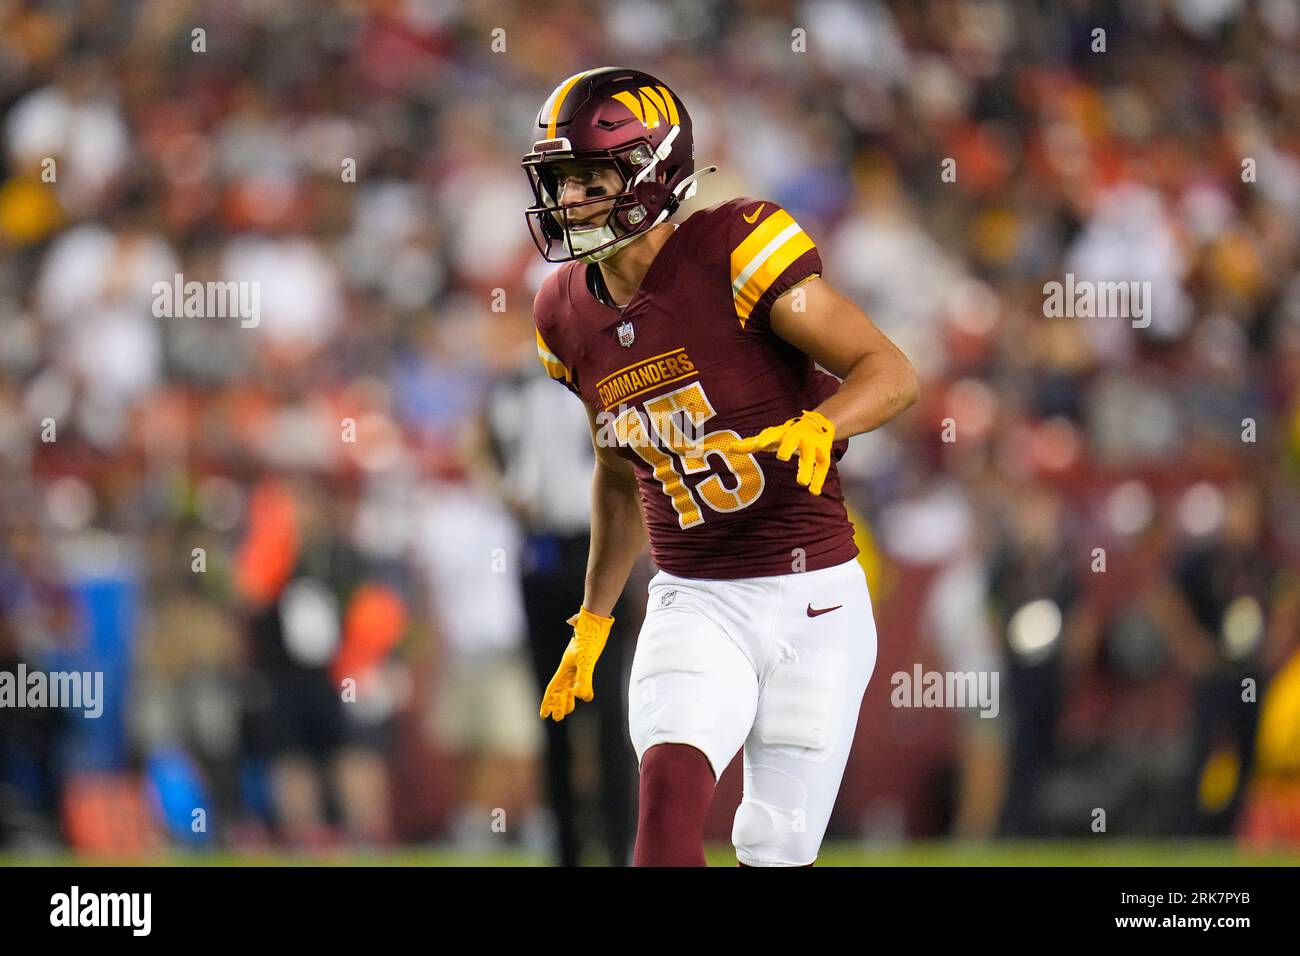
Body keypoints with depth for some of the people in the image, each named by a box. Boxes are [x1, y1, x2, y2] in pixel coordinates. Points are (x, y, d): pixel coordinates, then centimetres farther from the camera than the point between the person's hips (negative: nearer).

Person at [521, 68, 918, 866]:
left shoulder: (734, 254, -15)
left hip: (811, 599, -3)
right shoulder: (571, 315, 4)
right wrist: (593, 621, 24)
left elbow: (892, 373, -16)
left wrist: (818, 427, -36)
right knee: (670, 785, -23)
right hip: (694, 603, 4)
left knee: (777, 852, 2)